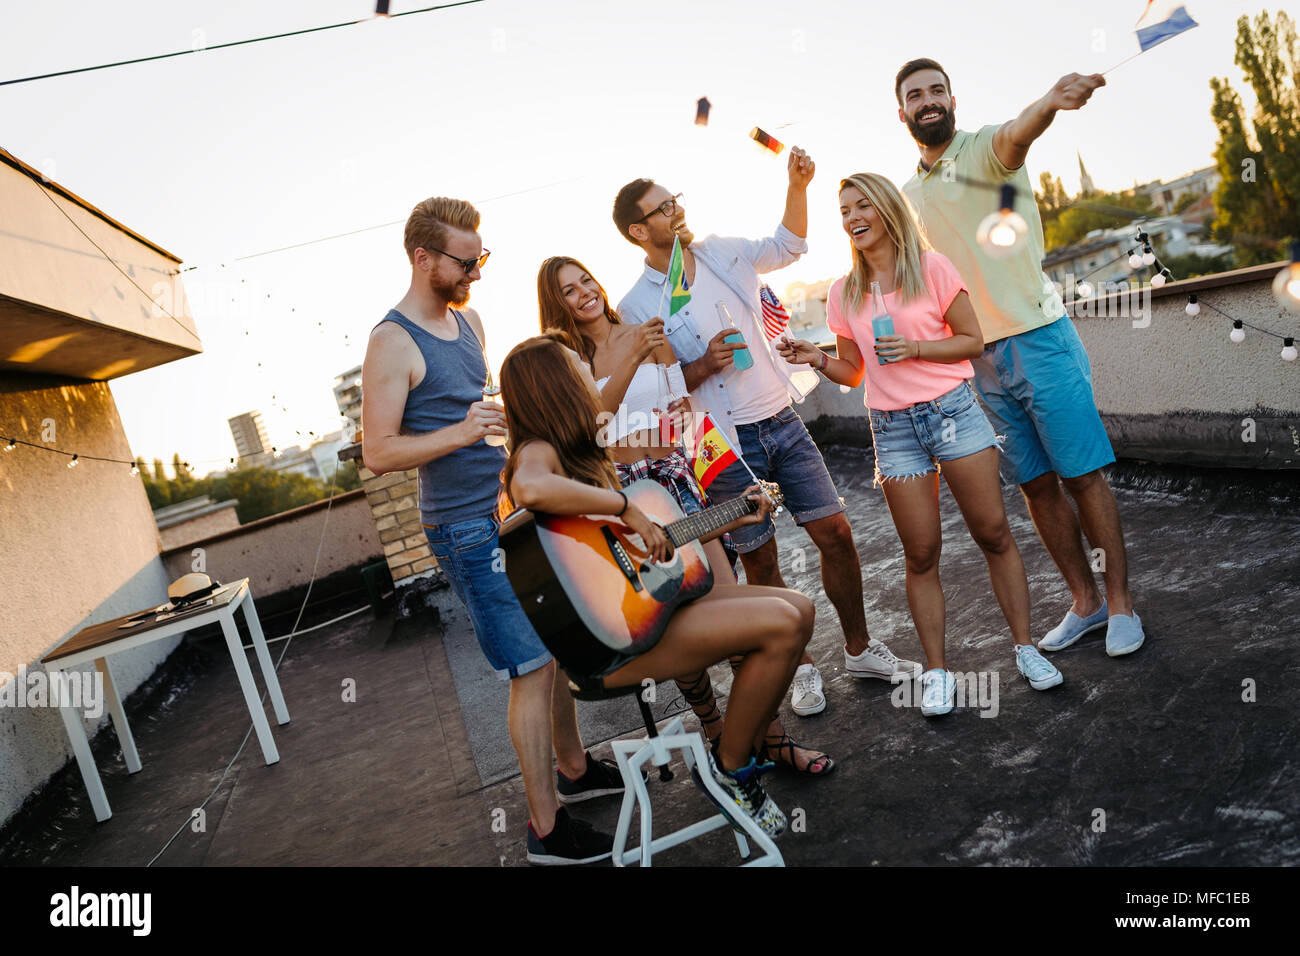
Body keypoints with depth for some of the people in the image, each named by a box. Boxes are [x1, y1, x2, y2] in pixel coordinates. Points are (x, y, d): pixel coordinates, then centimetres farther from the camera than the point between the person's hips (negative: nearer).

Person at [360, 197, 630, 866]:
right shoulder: (392, 342, -14)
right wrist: (458, 434, -28)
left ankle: (573, 768, 36)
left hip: (516, 506, 8)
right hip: (469, 529, -8)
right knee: (531, 670, -4)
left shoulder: (468, 318, 12)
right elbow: (378, 453, -16)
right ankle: (547, 828, 11)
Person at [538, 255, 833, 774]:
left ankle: (770, 736, 3)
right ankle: (717, 735, 15)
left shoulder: (649, 336, 11)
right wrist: (630, 356, -25)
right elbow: (589, 418, -15)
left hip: (672, 475, 2)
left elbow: (684, 407, 16)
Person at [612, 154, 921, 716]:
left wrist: (798, 185, 5)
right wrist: (702, 366, -19)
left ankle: (859, 649, 25)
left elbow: (789, 246, 19)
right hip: (727, 446, -4)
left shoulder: (722, 253, 5)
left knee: (835, 533, 5)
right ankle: (801, 667, 27)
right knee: (760, 564, 7)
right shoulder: (637, 307, -7)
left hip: (782, 421, 4)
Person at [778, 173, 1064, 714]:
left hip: (953, 410, -1)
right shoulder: (843, 293, 7)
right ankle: (936, 672, 12)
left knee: (994, 534, 1)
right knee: (921, 555, 3)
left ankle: (1025, 647, 17)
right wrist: (818, 360, -8)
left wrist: (915, 349, -15)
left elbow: (973, 340, 0)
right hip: (893, 428, 2)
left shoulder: (931, 267, 0)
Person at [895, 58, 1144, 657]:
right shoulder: (909, 194, 15)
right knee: (1037, 485, 10)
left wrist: (1052, 101, -51)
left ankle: (1121, 605, 13)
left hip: (1038, 339, -5)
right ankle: (1084, 603, 23)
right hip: (981, 359, 5)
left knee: (1083, 475, -1)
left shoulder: (985, 149, -3)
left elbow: (1016, 135, -29)